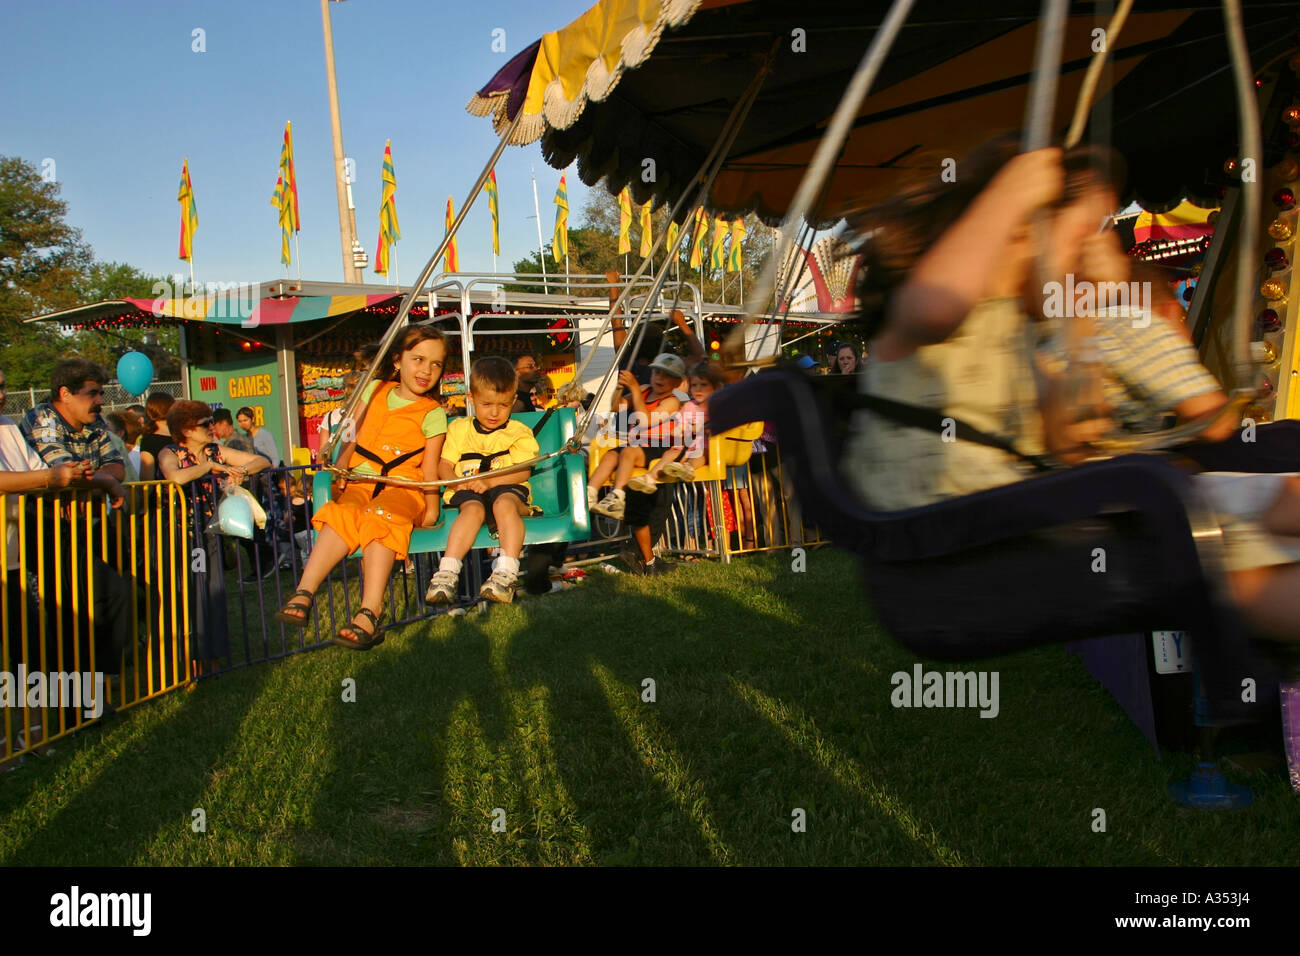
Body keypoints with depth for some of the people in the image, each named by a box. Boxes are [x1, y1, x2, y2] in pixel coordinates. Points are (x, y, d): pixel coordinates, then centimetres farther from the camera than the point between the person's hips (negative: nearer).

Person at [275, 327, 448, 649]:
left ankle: (369, 614, -45)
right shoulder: (375, 391, 17)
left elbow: (429, 466, 2)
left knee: (381, 518, -34)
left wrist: (431, 506, -7)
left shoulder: (432, 413, 7)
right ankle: (303, 594, -36)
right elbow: (353, 438, 17)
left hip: (403, 488, -3)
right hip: (361, 481, 3)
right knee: (342, 515, -30)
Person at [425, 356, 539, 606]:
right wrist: (456, 481, -12)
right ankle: (447, 572, -43)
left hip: (507, 488, -1)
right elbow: (444, 465, 12)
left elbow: (522, 472, -2)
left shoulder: (519, 433, 11)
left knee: (504, 503, -36)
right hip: (468, 492, 1)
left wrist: (488, 480, -18)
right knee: (473, 509, -34)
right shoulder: (459, 429, 19)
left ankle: (507, 573, -45)